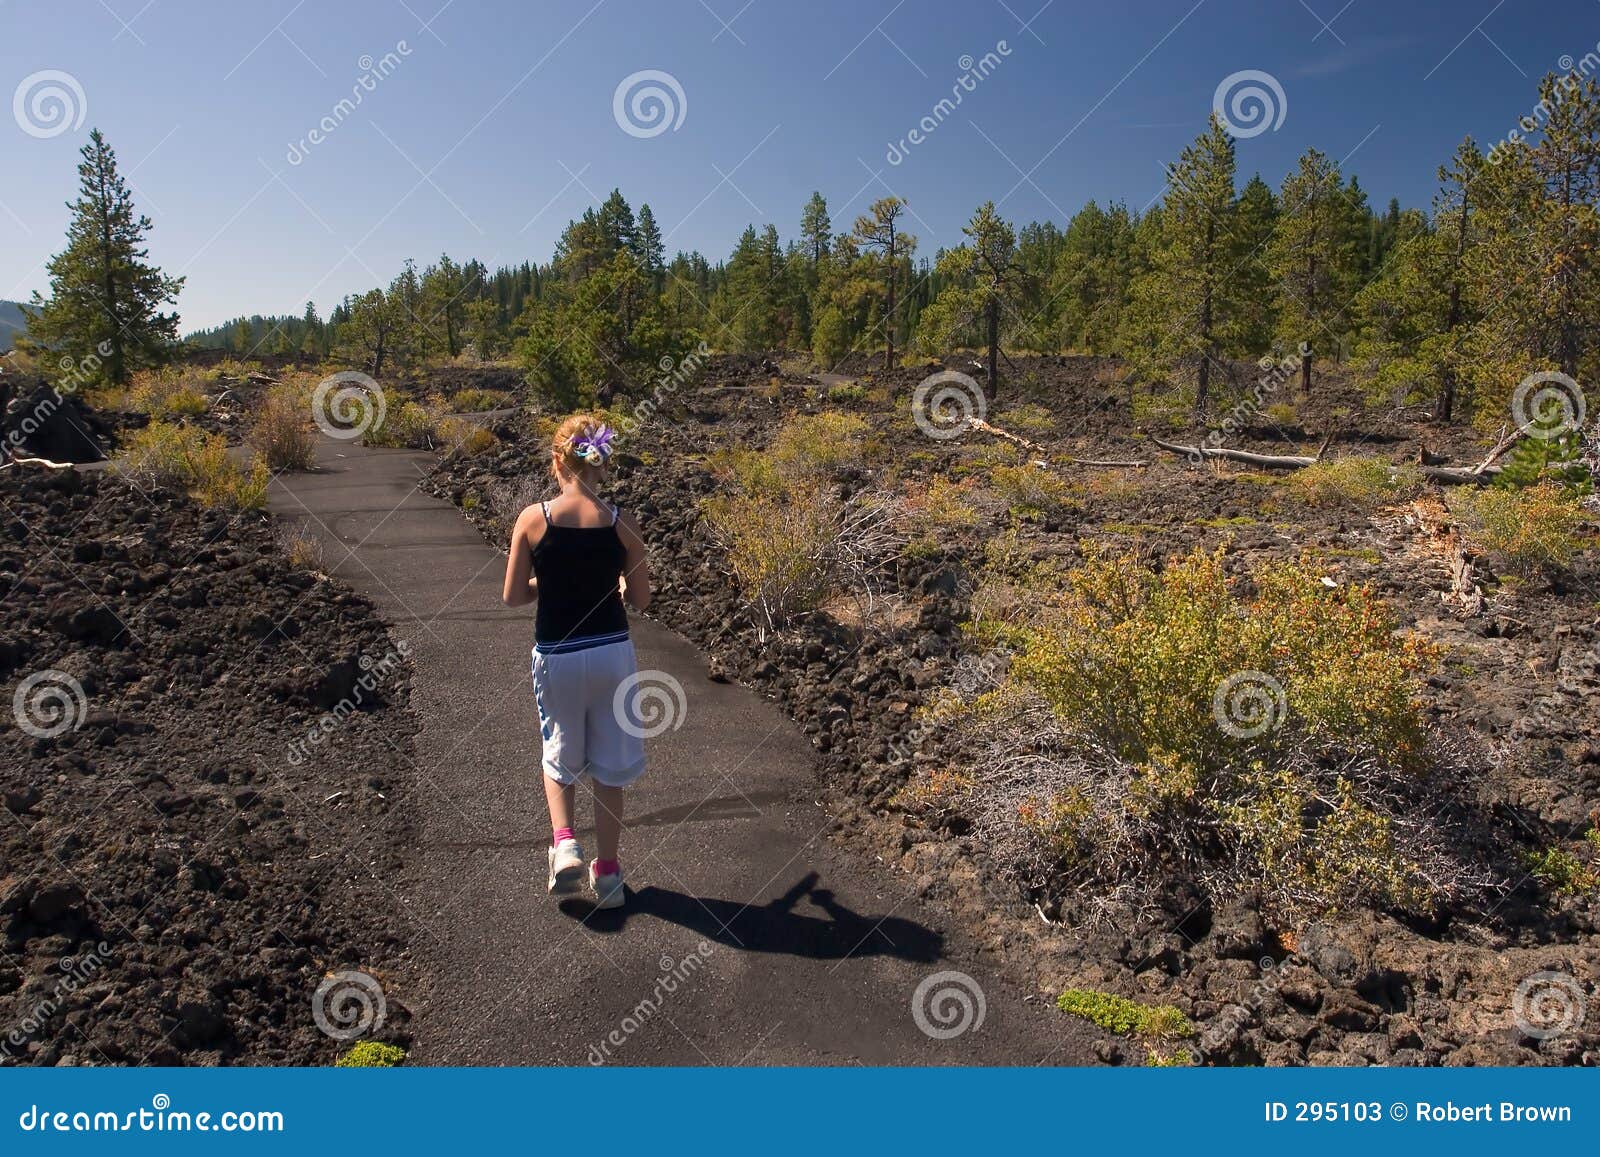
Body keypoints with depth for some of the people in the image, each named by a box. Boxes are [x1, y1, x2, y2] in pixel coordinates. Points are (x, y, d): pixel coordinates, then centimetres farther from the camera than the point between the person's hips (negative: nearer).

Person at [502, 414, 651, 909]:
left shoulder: (533, 519, -10)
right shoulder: (622, 524, -9)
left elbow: (513, 596, -4)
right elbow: (640, 600, -1)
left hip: (556, 657, 0)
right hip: (612, 654, 1)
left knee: (560, 754, 25)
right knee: (607, 764, 16)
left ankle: (563, 843, 6)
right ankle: (607, 873, 25)